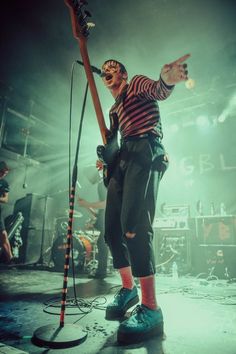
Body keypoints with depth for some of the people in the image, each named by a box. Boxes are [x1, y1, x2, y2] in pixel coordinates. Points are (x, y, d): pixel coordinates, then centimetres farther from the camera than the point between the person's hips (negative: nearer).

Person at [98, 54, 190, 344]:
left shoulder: (137, 84, 14)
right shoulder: (114, 109, 33)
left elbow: (158, 91, -10)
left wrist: (167, 79, -34)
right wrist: (106, 156, 8)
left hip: (144, 152, -8)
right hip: (122, 160, 8)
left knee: (134, 224, -25)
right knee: (112, 229, 0)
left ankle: (150, 308, -18)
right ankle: (128, 289, 17)